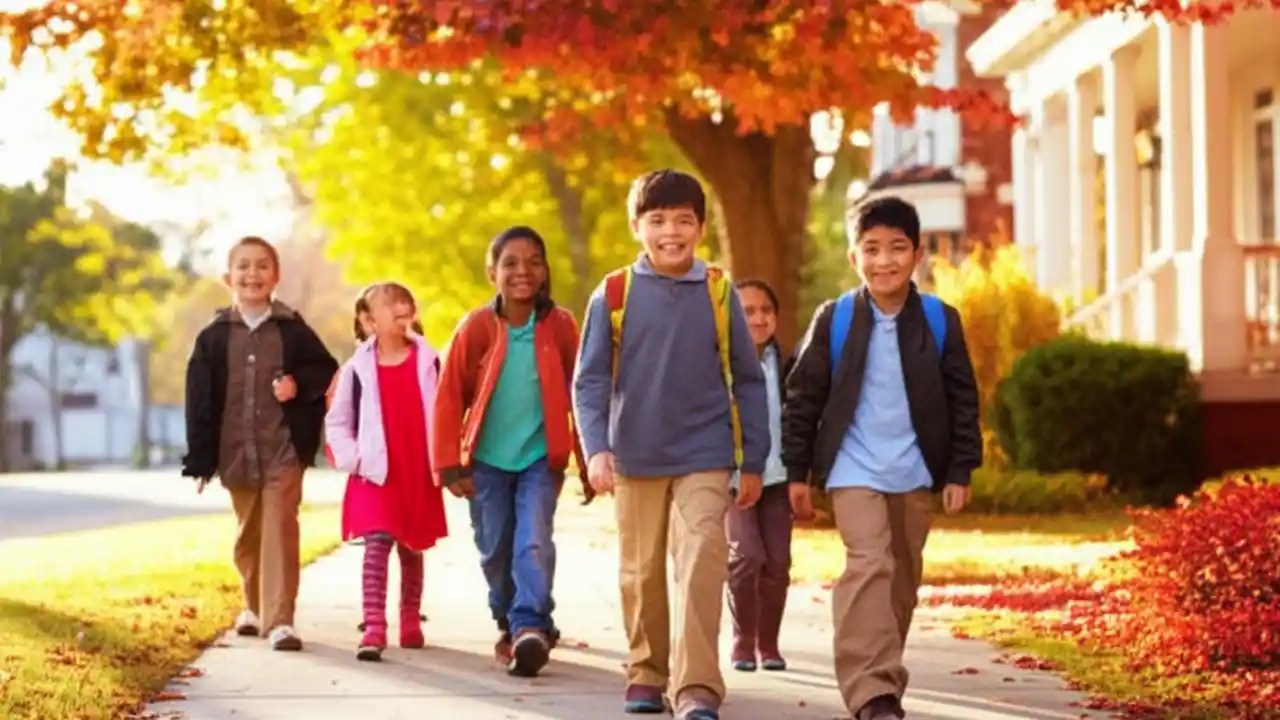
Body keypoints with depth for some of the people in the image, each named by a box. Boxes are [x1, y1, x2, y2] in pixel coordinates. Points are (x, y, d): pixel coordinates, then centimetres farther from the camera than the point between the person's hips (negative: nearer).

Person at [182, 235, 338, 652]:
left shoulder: (293, 330, 0)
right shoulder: (214, 337, 3)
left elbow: (326, 371, 7)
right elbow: (199, 400, 1)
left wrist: (300, 385, -14)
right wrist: (200, 458, -2)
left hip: (283, 449, -2)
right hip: (235, 453, 3)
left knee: (279, 530, -11)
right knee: (248, 535, 15)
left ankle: (279, 619, -12)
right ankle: (255, 606, 35)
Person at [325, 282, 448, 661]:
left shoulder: (427, 361, 1)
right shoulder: (358, 368, -1)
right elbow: (336, 421, 6)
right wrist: (351, 458, -5)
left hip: (419, 476, 2)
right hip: (376, 474, -2)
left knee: (412, 550, 13)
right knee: (376, 547, -13)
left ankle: (411, 622, 26)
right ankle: (374, 628, -19)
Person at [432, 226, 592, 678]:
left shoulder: (560, 326, -7)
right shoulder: (476, 328, -8)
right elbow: (450, 399, -4)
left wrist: (588, 465, 3)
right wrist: (451, 466, -7)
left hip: (540, 457, -1)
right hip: (487, 458, 1)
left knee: (534, 543, -17)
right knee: (495, 551, 9)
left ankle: (530, 626, -18)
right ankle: (509, 625, 28)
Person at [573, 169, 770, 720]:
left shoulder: (718, 292, -1)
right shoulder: (614, 293, -3)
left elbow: (747, 381, 5)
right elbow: (589, 381, -2)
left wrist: (754, 461, 5)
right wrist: (596, 450, -15)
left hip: (704, 458, -1)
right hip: (635, 460, 1)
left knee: (701, 566, -14)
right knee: (641, 574, 12)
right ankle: (646, 675, 29)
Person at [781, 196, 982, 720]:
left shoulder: (940, 321, 0)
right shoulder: (833, 320, -4)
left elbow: (963, 399, 5)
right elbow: (803, 398, 2)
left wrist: (960, 472, 2)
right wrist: (797, 472, 2)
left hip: (915, 473, 3)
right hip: (854, 470, -3)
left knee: (903, 578, 11)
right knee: (869, 565, -18)